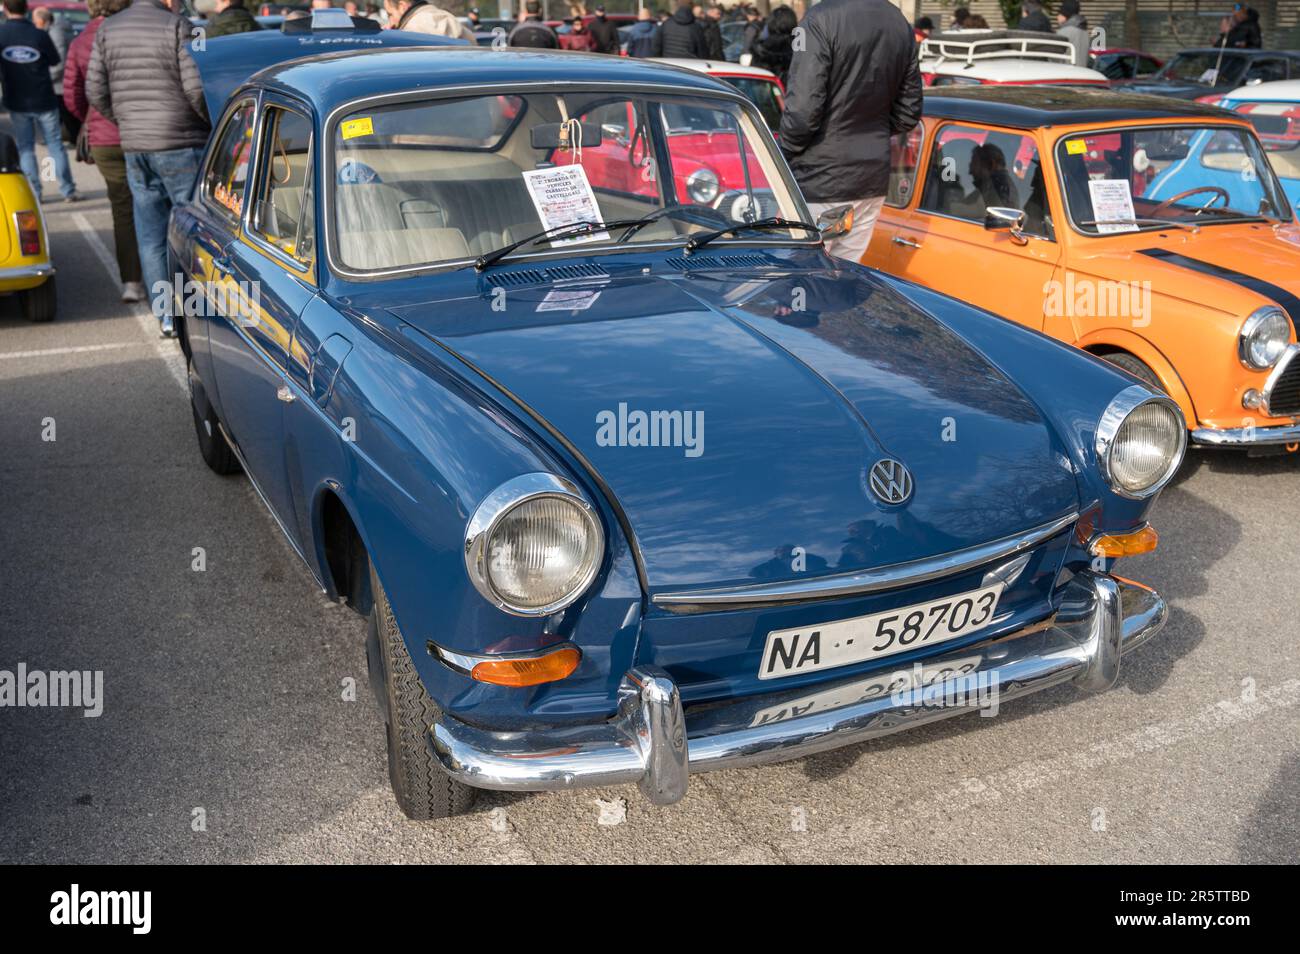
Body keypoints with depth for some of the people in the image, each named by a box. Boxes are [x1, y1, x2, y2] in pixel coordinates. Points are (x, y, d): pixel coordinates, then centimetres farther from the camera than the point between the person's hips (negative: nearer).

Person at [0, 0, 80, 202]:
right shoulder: (39, 34, -13)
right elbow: (55, 60, 0)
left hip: (17, 102, 1)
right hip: (43, 100, -1)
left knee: (25, 148, 9)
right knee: (55, 144, 8)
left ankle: (33, 193, 6)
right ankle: (68, 191, 7)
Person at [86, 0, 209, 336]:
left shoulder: (108, 28, 8)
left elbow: (95, 90, 6)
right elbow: (196, 88, -15)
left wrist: (126, 124, 19)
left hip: (134, 148, 5)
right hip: (182, 146, -5)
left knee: (150, 238, 9)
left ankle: (166, 316, 11)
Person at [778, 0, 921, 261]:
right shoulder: (902, 25, 8)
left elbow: (802, 110, -18)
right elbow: (908, 114, 13)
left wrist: (784, 155, -3)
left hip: (820, 182, -7)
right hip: (874, 180, 7)